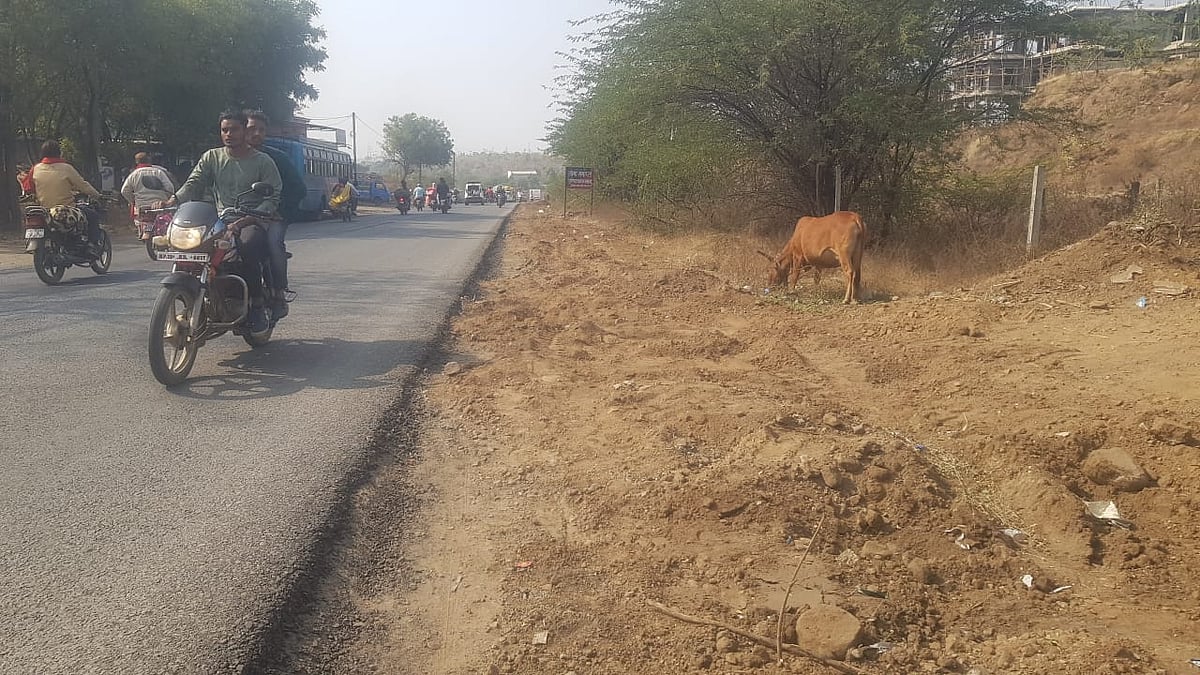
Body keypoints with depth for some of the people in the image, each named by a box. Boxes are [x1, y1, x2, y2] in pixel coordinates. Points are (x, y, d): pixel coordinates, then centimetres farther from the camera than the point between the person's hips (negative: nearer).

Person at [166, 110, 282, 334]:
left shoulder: (263, 162, 4)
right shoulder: (211, 158, 16)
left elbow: (273, 198, -6)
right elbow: (193, 184, 4)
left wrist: (244, 220, -21)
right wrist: (170, 202, -18)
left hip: (253, 222, -4)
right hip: (220, 221, 5)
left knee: (248, 245, -38)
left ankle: (257, 304, -22)